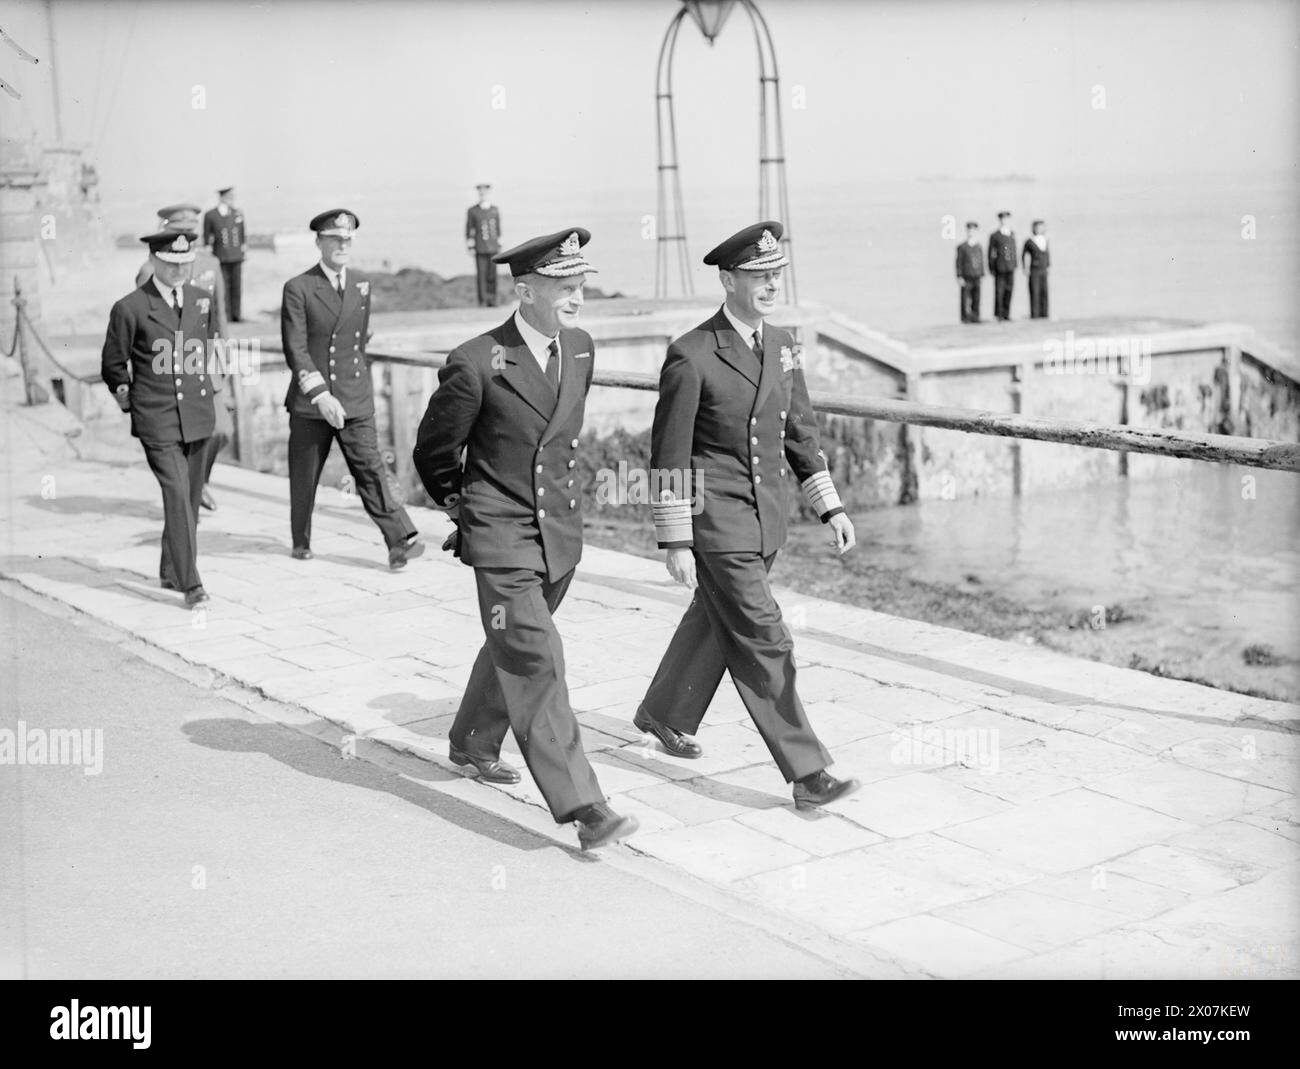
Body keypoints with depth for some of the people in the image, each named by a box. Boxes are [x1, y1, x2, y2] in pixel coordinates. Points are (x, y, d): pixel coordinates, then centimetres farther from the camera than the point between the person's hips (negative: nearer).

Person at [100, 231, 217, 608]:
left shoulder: (202, 300, 7)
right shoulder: (130, 308, -8)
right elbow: (112, 366, 5)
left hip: (197, 415, 5)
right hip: (157, 420, -5)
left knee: (190, 498, 12)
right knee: (178, 496, -15)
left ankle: (171, 572, 29)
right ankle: (191, 584, -14)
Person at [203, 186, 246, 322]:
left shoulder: (238, 214, 9)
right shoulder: (210, 215, -1)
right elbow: (207, 237, 4)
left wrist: (244, 245, 12)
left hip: (237, 257, 3)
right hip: (221, 259, -3)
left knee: (236, 286, 3)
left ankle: (236, 314, 8)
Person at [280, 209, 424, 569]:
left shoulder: (362, 285, 7)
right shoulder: (298, 288, -6)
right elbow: (295, 349, -13)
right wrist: (320, 394, -23)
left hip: (356, 403, 2)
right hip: (309, 404, -2)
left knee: (371, 469, -7)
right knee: (304, 476, 10)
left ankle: (400, 541, -16)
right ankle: (301, 542, 28)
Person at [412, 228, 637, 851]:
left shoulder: (580, 349, 3)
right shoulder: (476, 364, -17)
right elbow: (432, 450, -2)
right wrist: (461, 505, 11)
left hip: (560, 531, 7)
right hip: (501, 538, -7)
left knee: (511, 649, 22)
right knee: (535, 661, -12)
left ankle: (473, 741, 46)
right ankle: (581, 807, -14)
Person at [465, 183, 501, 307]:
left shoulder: (495, 210, 10)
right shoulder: (472, 211, 2)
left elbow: (498, 229, 15)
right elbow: (468, 231, 4)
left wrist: (499, 246, 11)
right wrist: (471, 247, -2)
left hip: (493, 248, 2)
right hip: (480, 249, -2)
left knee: (492, 275, 1)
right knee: (481, 274, -5)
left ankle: (492, 301, 8)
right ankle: (482, 301, -1)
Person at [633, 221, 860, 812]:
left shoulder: (782, 346, 6)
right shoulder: (691, 355, -15)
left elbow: (799, 431, 15)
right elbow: (668, 454, -13)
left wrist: (831, 507, 10)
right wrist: (675, 541, -13)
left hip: (765, 516, 8)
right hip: (715, 519, -8)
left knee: (714, 620, 23)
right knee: (762, 642, -8)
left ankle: (665, 714, 46)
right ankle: (806, 773, -3)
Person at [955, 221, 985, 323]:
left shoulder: (979, 248, 12)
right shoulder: (962, 247, -4)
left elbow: (981, 262, 16)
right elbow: (959, 263, -5)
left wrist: (982, 275, 12)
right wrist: (959, 276, -10)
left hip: (976, 277, 5)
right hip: (966, 278, -5)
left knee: (976, 299, 4)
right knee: (965, 298, -2)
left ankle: (975, 317, 10)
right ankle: (965, 317, 5)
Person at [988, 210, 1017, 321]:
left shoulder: (1012, 234, 13)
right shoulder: (995, 236, -2)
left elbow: (1014, 249, 18)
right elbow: (991, 253, 0)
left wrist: (1015, 264, 13)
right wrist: (991, 268, -3)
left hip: (1010, 267, 4)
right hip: (1000, 267, -4)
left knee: (1009, 290, 4)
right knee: (999, 290, -3)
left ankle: (1006, 314, 11)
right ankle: (999, 314, 4)